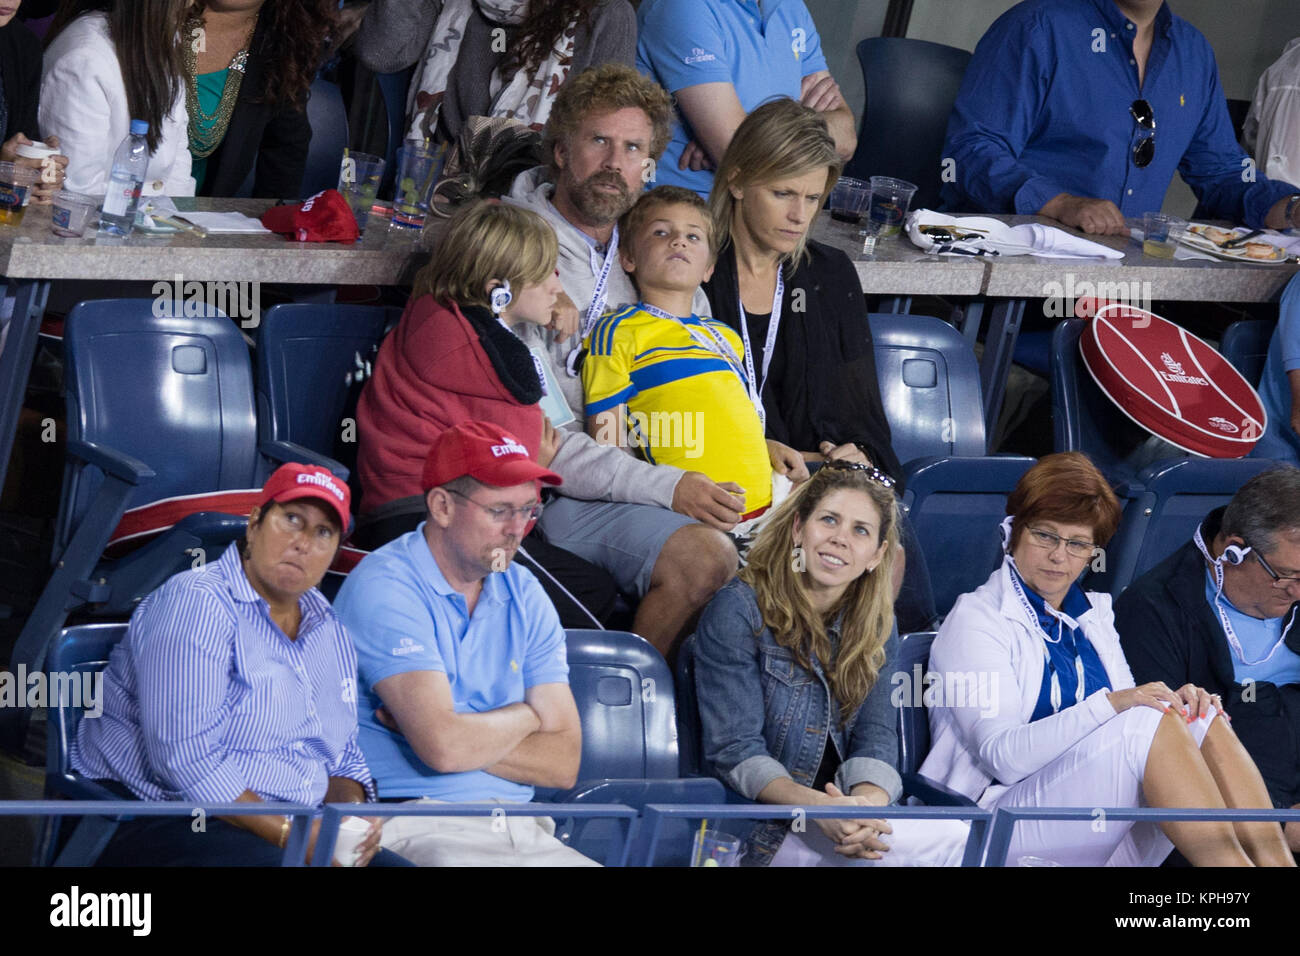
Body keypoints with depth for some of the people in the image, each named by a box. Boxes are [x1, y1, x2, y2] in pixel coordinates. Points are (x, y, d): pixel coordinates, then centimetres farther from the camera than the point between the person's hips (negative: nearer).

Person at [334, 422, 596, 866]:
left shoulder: (524, 596, 14)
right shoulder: (383, 587, -7)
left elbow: (563, 762, 7)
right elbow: (444, 747, -18)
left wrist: (464, 737, -8)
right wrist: (526, 716, 2)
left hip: (519, 828, 7)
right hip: (415, 828, -7)